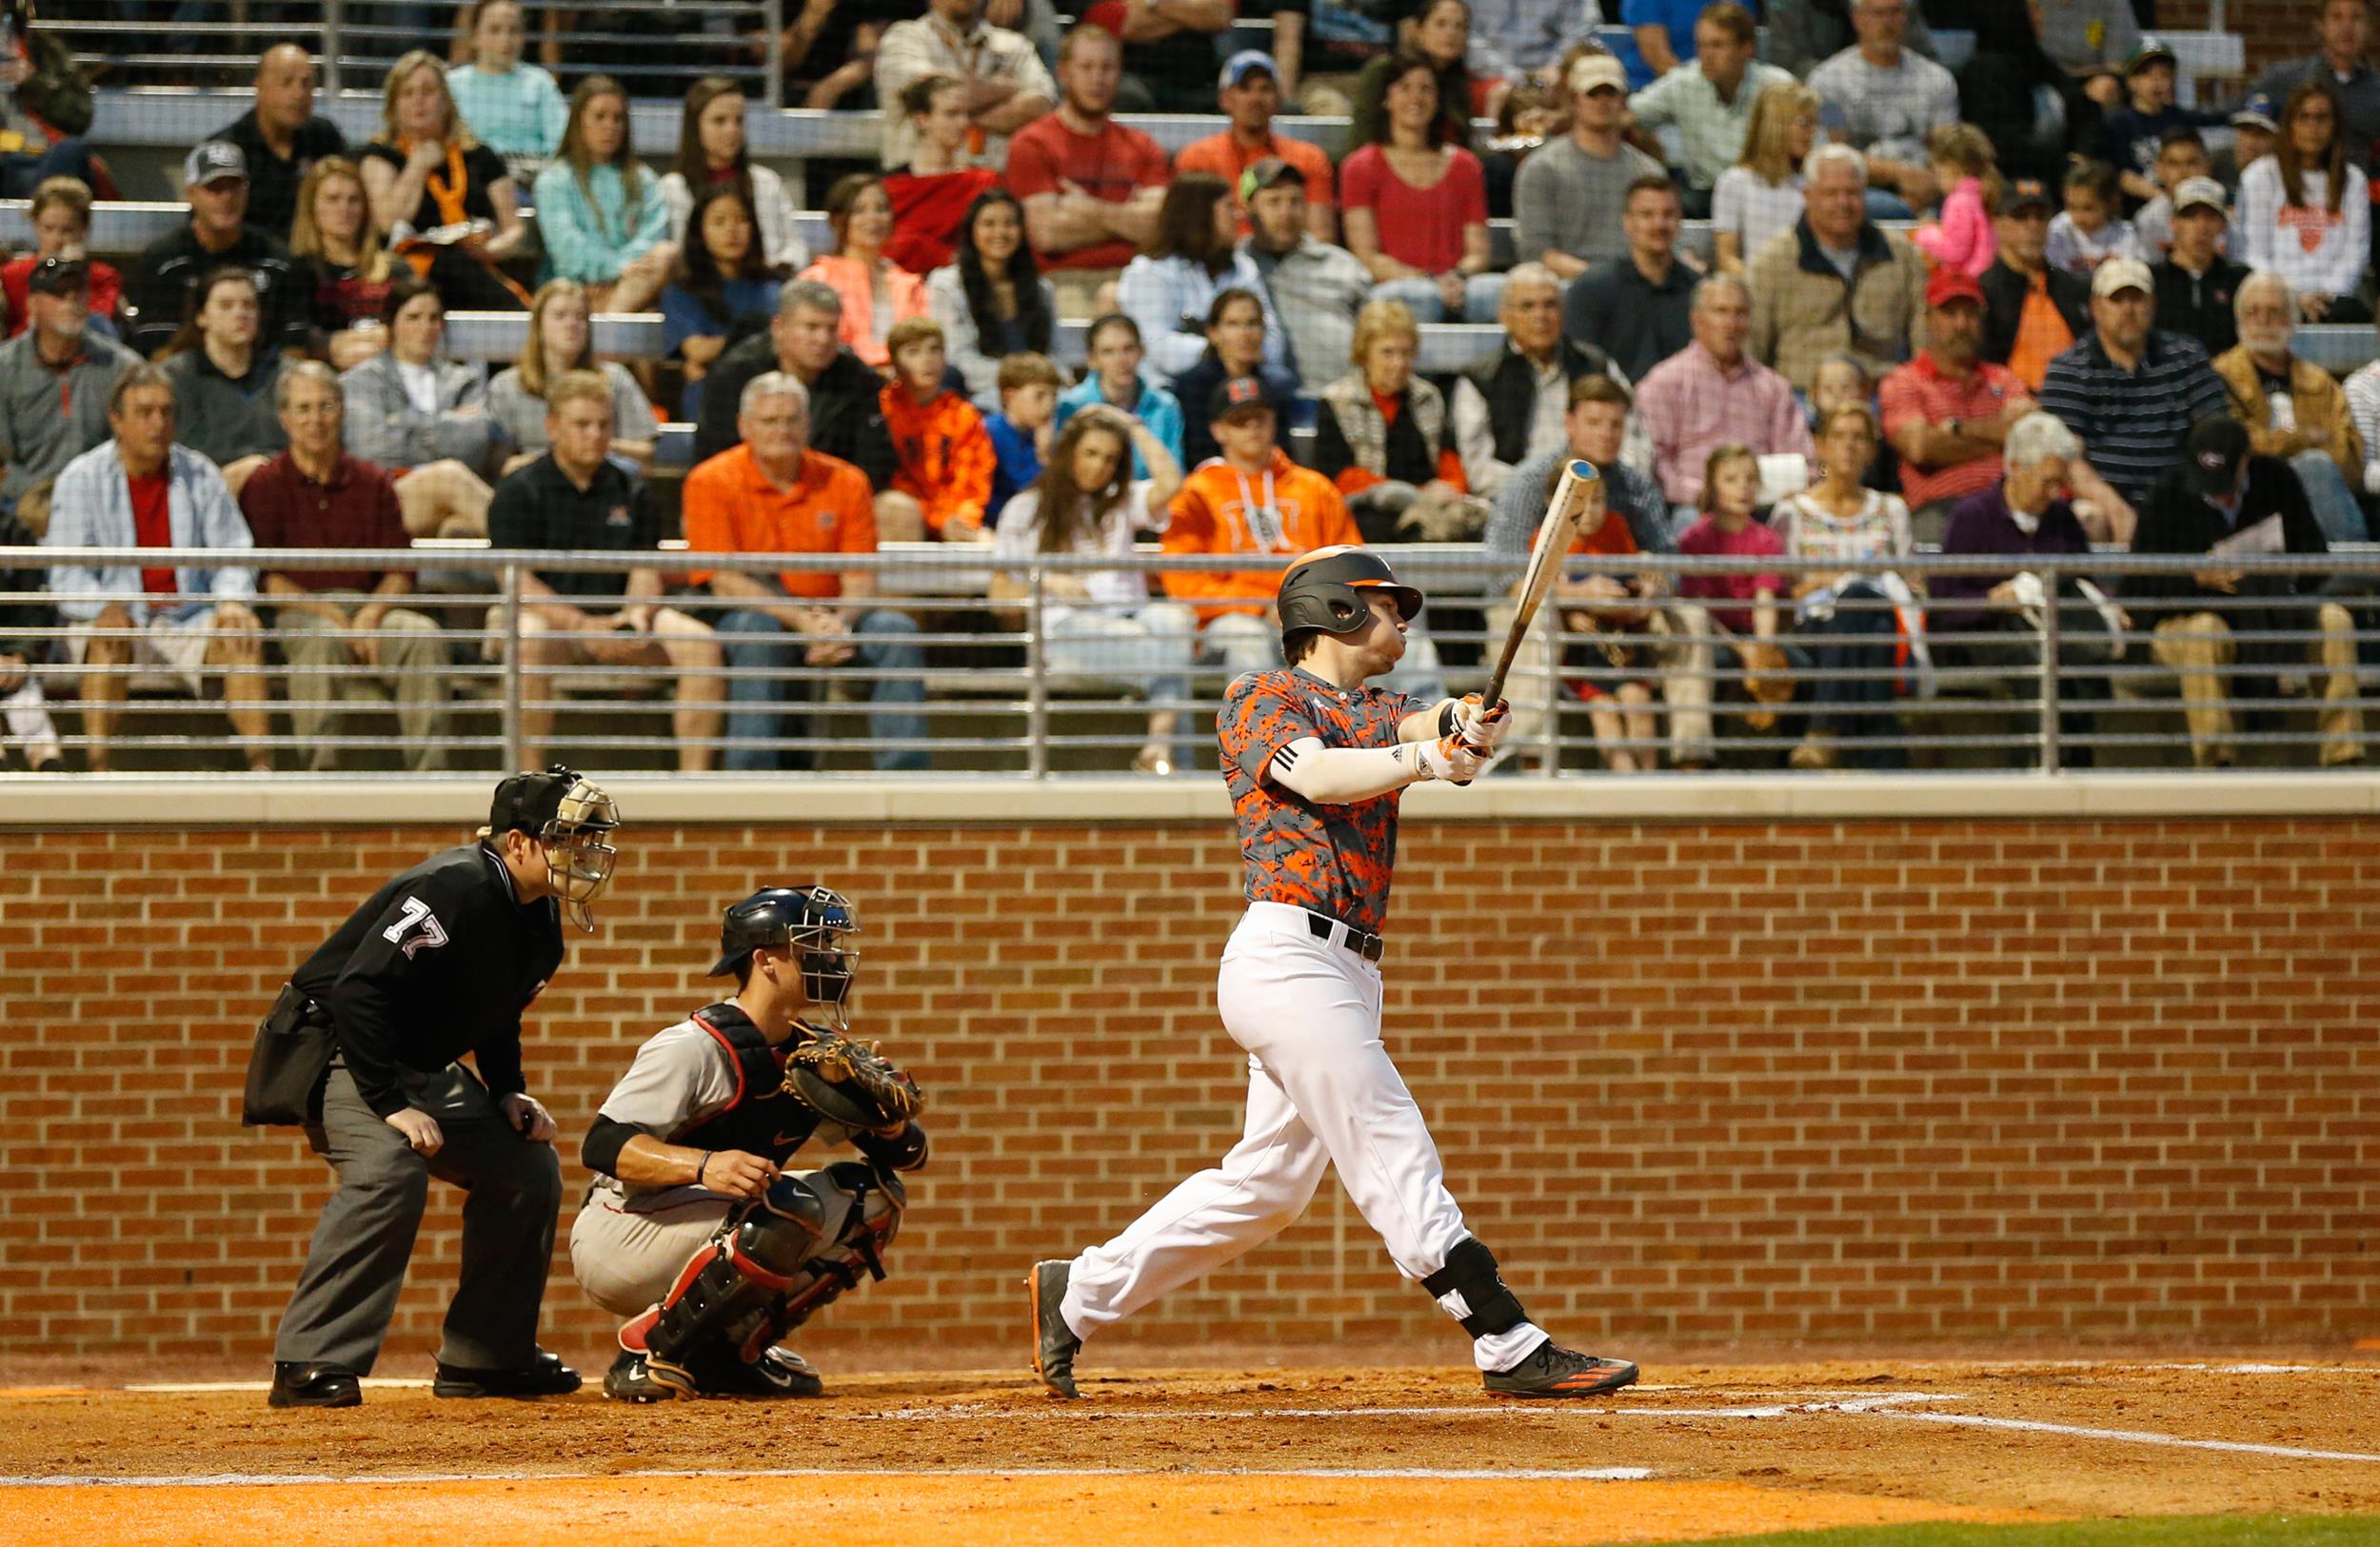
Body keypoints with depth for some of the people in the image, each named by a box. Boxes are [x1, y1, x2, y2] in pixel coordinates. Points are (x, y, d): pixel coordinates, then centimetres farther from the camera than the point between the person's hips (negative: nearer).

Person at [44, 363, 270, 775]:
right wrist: (106, 608, -27)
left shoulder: (200, 475, 7)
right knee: (108, 642, -36)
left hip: (187, 617, 2)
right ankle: (97, 768, -41)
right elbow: (66, 575, -7)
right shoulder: (81, 480, -1)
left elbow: (233, 556, 7)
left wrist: (233, 601, -15)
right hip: (116, 616, -2)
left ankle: (261, 766, -34)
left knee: (242, 640, -26)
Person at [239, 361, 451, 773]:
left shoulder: (372, 484, 18)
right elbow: (267, 581, -1)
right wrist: (333, 616, -13)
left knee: (425, 634, -28)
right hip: (298, 612, -3)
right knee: (320, 637, -38)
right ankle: (319, 767, -42)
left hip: (369, 605, 3)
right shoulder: (265, 487, 9)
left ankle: (427, 768, -31)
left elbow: (400, 571, 13)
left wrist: (371, 615, -9)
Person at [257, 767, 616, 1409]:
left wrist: (509, 1093, 4)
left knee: (529, 1167, 8)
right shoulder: (457, 888, -25)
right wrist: (391, 1105, -32)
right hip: (339, 1051, -10)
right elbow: (360, 989, -31)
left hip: (423, 1069, 10)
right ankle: (309, 1367, -30)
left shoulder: (540, 921, 5)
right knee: (390, 1172, -32)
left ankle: (484, 1357, 16)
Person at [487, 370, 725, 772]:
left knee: (701, 643, -20)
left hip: (616, 621, 4)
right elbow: (517, 583, -9)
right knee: (529, 645, -39)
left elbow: (645, 571, 8)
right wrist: (580, 626, -22)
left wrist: (637, 614, -16)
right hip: (549, 618, -4)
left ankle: (694, 778, -21)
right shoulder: (519, 490, 1)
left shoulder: (630, 490, 15)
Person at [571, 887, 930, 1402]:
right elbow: (602, 1146, -27)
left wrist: (891, 1127, -17)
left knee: (875, 1195, 3)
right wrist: (704, 1165, -41)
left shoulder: (818, 1051, 6)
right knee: (786, 1205, -30)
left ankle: (733, 1350, 4)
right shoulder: (694, 1048, -18)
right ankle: (649, 1352, -16)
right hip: (616, 1242, -9)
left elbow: (907, 1153, 8)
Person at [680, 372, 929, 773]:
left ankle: (901, 772, -24)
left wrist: (839, 624, -24)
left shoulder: (844, 481, 4)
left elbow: (861, 578, 0)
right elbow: (727, 582, -12)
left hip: (829, 618, 3)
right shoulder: (711, 482, -5)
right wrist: (803, 622, -24)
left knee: (897, 631, -23)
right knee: (757, 630, -37)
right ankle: (749, 775, -40)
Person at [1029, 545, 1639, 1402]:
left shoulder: (1378, 713, 22)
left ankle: (1078, 1293, 20)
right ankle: (1511, 1349, -15)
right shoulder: (1259, 698, 2)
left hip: (1344, 976, 9)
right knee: (1395, 1156, -11)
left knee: (1266, 1184, 11)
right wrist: (1427, 758, -28)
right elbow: (1317, 774, -17)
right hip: (1288, 953, -9)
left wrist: (1466, 727, -22)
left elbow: (1428, 728, 0)